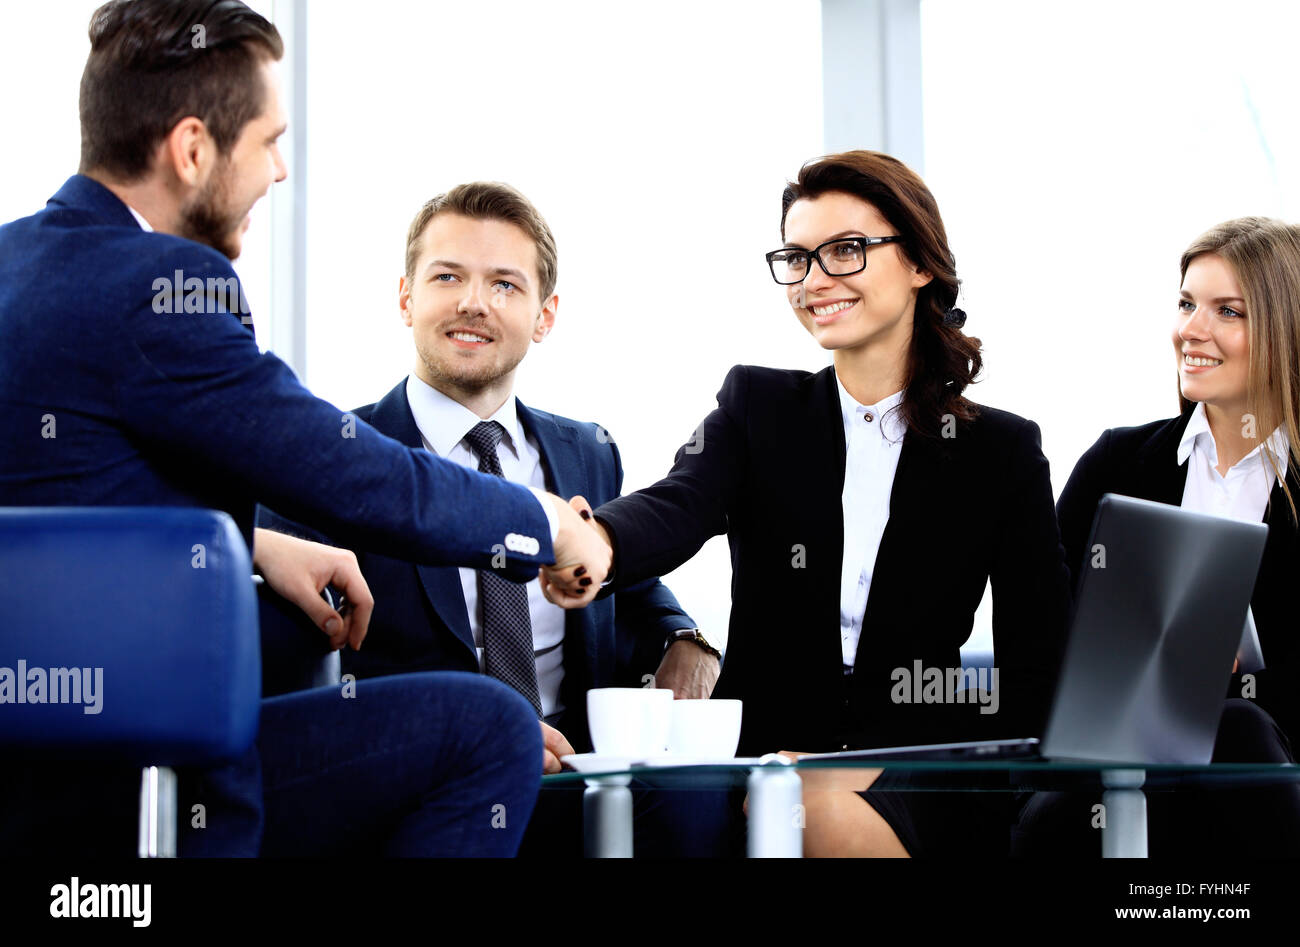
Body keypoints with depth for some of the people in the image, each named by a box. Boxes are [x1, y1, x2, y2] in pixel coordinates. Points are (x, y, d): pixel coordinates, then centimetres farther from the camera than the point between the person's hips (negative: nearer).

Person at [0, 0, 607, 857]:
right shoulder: (158, 285, -20)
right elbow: (367, 486, -15)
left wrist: (255, 547, 18)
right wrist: (548, 525, 1)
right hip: (115, 800, -10)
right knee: (487, 728, -5)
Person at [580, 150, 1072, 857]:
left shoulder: (1002, 450, 7)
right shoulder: (756, 407, 10)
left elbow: (1035, 679, 3)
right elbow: (677, 507, -13)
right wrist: (590, 542, -39)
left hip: (916, 779, -1)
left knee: (825, 815, -33)